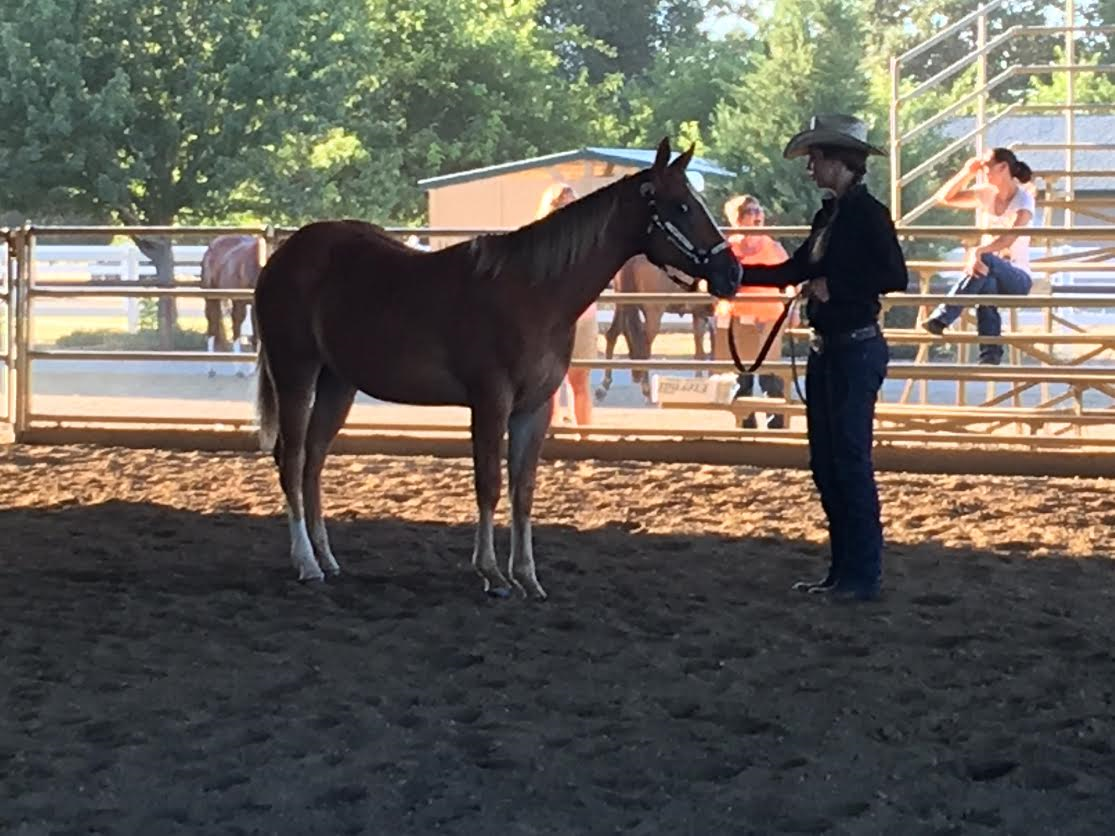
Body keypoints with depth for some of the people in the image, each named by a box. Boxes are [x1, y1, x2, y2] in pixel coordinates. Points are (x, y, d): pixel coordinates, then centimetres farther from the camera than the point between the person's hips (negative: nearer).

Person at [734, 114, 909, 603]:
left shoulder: (868, 213, -13)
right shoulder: (828, 215, 12)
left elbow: (895, 277, -21)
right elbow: (792, 271, 19)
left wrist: (833, 287, -18)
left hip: (856, 350, -9)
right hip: (825, 350, 9)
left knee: (851, 462, -5)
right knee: (824, 464, 12)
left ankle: (865, 577, 2)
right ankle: (842, 570, 19)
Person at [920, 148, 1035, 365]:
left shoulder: (1023, 199, -9)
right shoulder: (985, 195, 9)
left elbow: (1010, 238, -26)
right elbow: (944, 198, 12)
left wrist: (979, 251, -41)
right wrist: (967, 172, 2)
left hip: (1016, 278, -4)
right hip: (989, 274, 4)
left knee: (985, 262, -37)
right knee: (985, 282, -35)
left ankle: (940, 318, -45)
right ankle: (991, 352, -42)